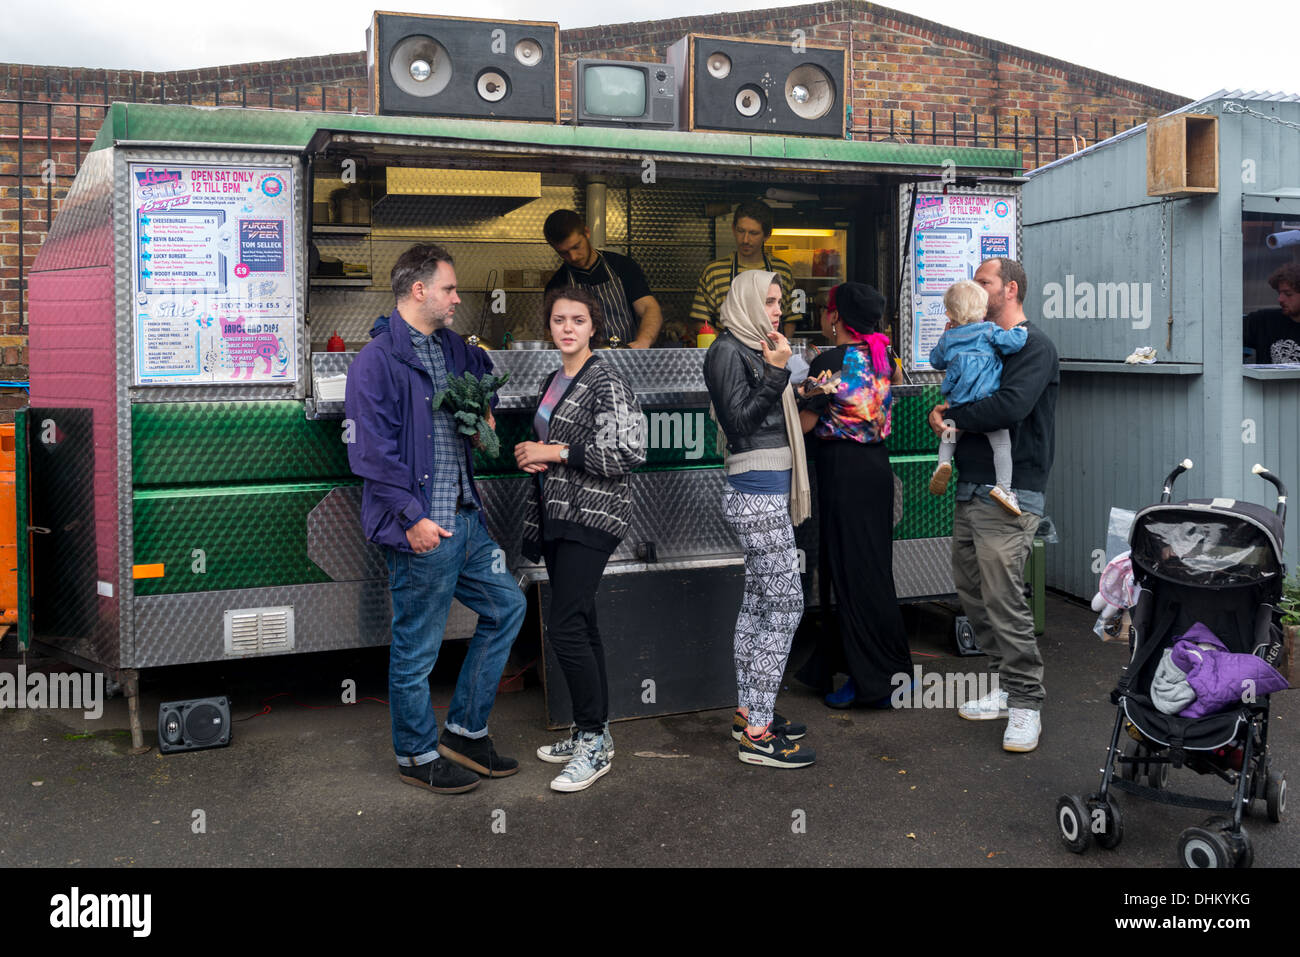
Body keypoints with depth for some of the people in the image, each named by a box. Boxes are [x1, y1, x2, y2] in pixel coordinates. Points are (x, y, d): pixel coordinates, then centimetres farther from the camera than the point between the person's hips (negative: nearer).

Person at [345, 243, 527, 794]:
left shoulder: (452, 348, 13)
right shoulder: (377, 360, -12)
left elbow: (484, 372, 35)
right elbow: (374, 452, -17)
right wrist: (411, 516, -20)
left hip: (465, 517, 9)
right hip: (421, 529, -9)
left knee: (506, 607, 15)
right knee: (417, 647, 3)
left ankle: (465, 731, 26)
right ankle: (418, 755, 22)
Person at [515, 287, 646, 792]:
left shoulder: (606, 381, -10)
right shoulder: (553, 381, 16)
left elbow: (629, 453, -19)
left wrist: (556, 452, -16)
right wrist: (532, 456, 6)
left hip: (591, 517, -9)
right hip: (556, 516, 9)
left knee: (565, 627, -13)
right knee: (580, 625, 12)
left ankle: (594, 742, -2)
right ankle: (591, 734, 21)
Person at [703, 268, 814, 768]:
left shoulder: (753, 349, 18)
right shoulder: (727, 351, -10)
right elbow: (739, 420, -17)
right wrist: (776, 373, -17)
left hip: (766, 492, 10)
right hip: (756, 495, -10)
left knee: (758, 604, 13)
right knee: (785, 604, -10)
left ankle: (748, 714, 21)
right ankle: (757, 734, -5)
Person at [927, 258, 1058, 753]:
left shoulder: (1033, 344, -7)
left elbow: (1011, 406, -22)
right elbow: (953, 396, 23)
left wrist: (953, 415, -9)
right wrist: (941, 414, 0)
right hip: (970, 489, 9)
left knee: (1004, 600, -9)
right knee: (972, 594, 12)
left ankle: (1025, 703, 3)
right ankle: (1006, 686, 24)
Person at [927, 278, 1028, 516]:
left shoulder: (948, 338, 14)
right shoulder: (989, 331, 1)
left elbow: (936, 361, 29)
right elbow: (1013, 343, -8)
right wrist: (1021, 331, 13)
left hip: (958, 404, 4)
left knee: (949, 434, 27)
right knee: (1001, 442, -1)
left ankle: (943, 461, 3)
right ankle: (1003, 486, -12)